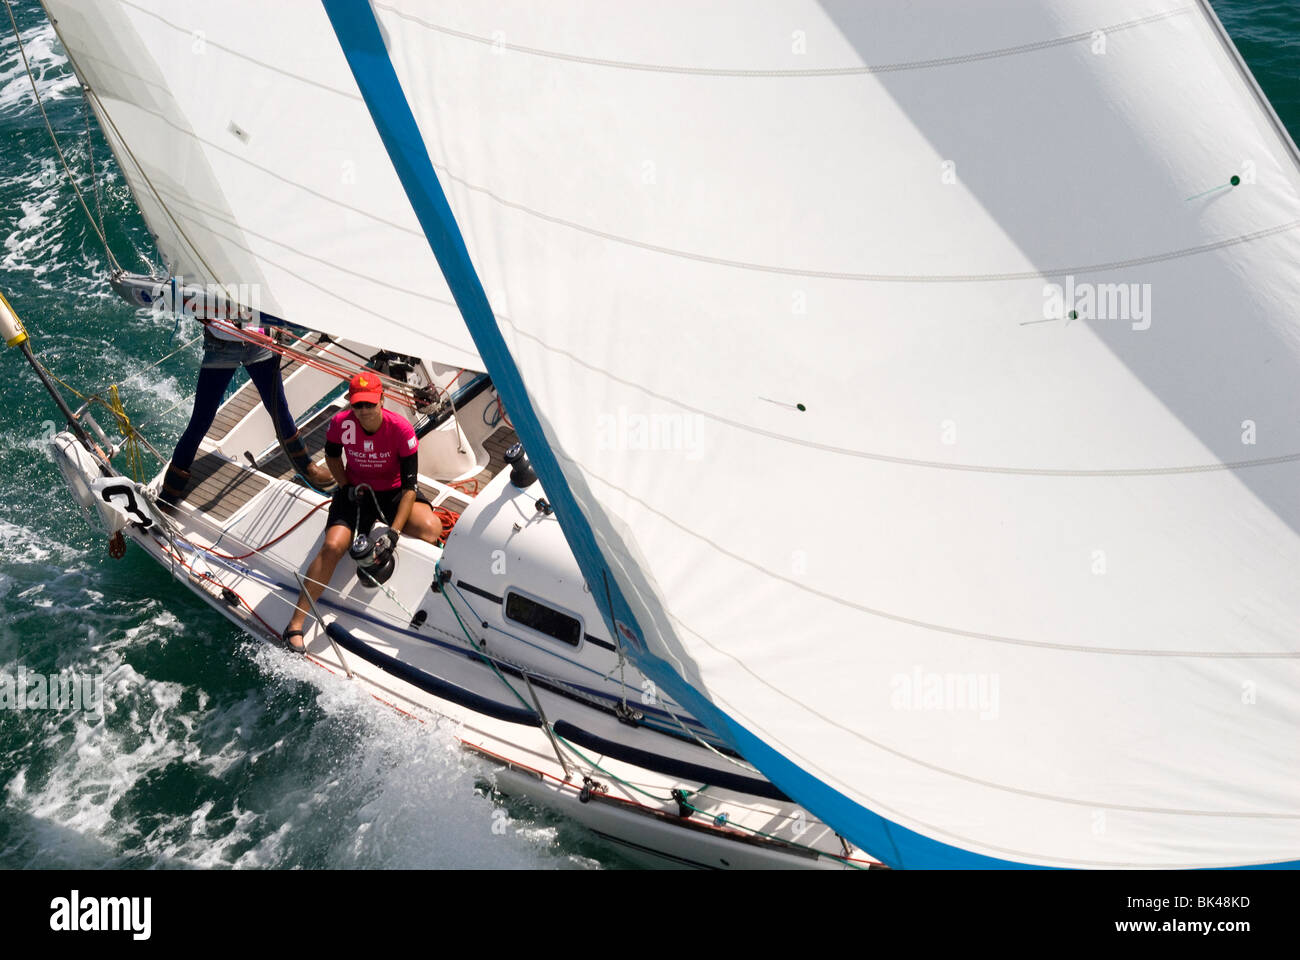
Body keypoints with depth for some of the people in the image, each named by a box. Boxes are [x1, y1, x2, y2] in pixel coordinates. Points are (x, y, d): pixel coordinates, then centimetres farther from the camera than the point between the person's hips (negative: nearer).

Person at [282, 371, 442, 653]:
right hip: (356, 491, 1)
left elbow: (409, 486, -21)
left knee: (431, 529, -32)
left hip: (393, 492, -1)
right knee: (333, 546, -24)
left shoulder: (401, 429, -22)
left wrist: (394, 531, -30)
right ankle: (295, 626, -18)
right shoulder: (341, 423, -14)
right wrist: (346, 486, -7)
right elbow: (331, 455, 10)